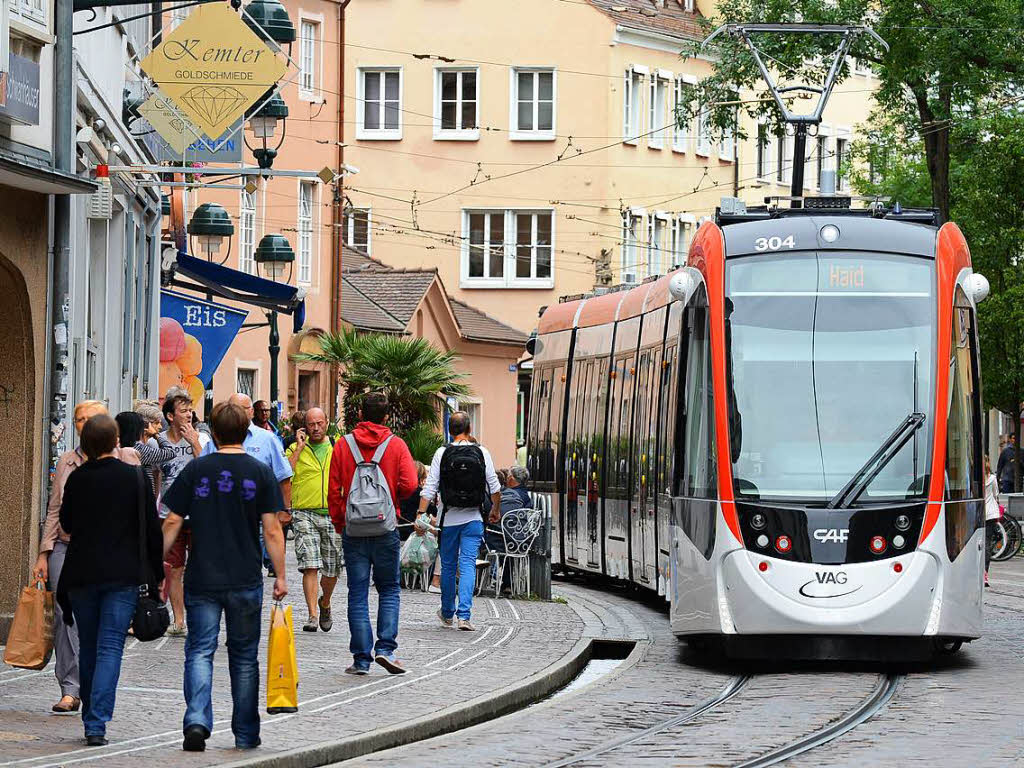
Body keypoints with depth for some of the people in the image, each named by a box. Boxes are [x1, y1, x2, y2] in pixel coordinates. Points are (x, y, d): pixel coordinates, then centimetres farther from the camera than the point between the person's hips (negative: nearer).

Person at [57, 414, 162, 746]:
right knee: (110, 647, -4)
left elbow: (66, 523, 13)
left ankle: (91, 720, 22)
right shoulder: (134, 476, -6)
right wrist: (157, 570, 6)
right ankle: (97, 722, -15)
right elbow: (151, 526, -3)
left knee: (88, 648, 14)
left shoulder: (76, 478, 0)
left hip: (81, 574, 2)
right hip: (123, 574, -2)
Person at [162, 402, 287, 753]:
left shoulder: (195, 470, 0)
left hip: (202, 579, 0)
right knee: (244, 656, 12)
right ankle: (246, 734, 18)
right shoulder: (260, 473, -2)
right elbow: (272, 530, -5)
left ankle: (197, 720, -21)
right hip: (246, 580, 0)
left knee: (200, 651, 1)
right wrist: (280, 576, 2)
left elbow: (172, 523, 0)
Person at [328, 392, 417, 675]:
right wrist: (392, 498, 10)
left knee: (358, 593, 4)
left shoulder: (343, 445, 2)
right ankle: (385, 647, -4)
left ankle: (361, 658, 1)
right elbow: (409, 484, -10)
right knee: (389, 588, 11)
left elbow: (334, 490, 0)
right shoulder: (395, 445, -1)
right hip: (386, 529, -1)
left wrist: (339, 524, 11)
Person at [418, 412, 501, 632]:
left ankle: (447, 613, 28)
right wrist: (496, 510, 18)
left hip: (450, 518, 0)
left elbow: (429, 488, -7)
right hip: (474, 518, 0)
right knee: (468, 565, -3)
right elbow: (494, 487, 2)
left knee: (448, 566, 14)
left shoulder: (442, 453, -5)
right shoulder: (481, 453, -2)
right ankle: (464, 615, -16)